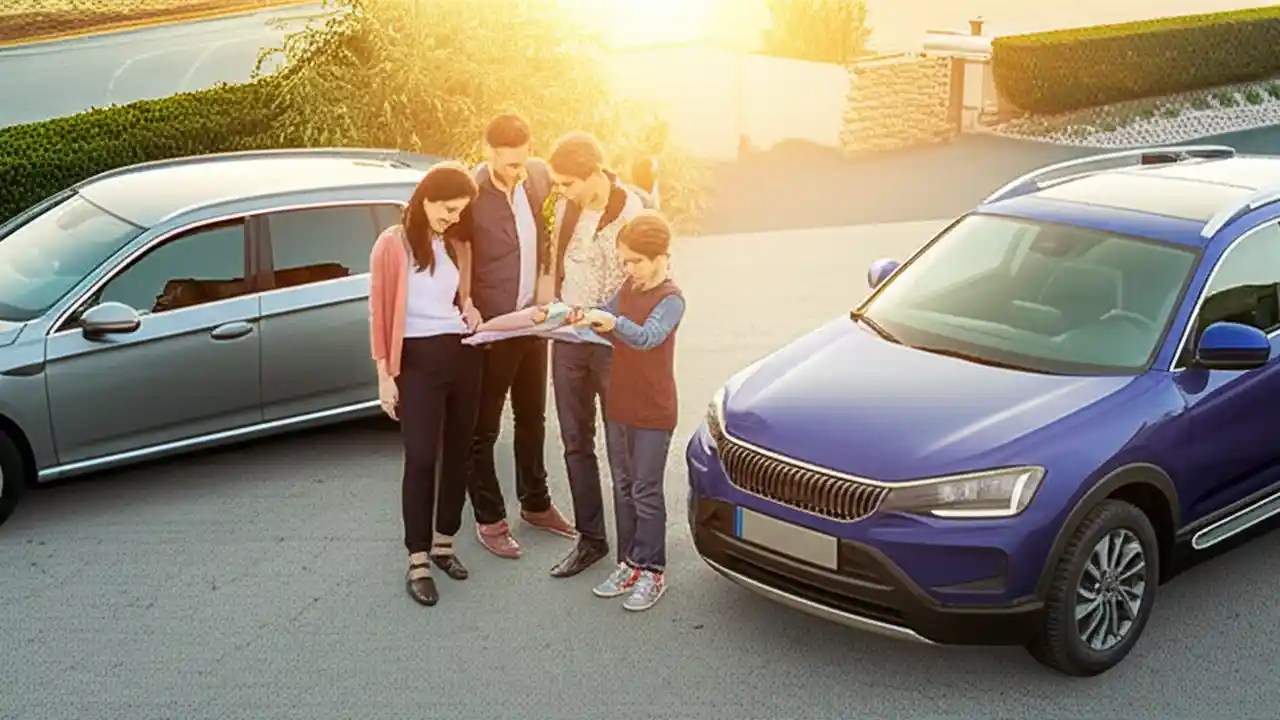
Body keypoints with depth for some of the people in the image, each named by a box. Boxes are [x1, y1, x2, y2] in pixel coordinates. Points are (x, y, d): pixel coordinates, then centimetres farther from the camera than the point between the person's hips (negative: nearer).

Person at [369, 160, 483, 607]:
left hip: (462, 355, 6)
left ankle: (443, 543, 26)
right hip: (418, 360, -6)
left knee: (457, 453, 11)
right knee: (421, 459, -4)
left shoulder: (453, 244, 8)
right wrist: (385, 376, -9)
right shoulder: (392, 244, -8)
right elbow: (380, 314, -7)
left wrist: (470, 312, 2)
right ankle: (418, 563, 4)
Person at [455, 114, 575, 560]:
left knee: (532, 418, 21)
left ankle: (535, 503, 38)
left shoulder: (540, 176, -2)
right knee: (483, 428, 8)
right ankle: (489, 520, 22)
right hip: (489, 327, -6)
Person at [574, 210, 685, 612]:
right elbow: (609, 318, 16)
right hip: (618, 406, 8)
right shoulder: (628, 288, 8)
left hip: (652, 412, -7)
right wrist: (589, 319, -5)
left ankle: (651, 571, 9)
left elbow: (648, 336, -31)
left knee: (646, 493, 0)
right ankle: (628, 564, 23)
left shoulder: (670, 298, -16)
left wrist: (614, 323, -46)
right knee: (623, 488, 13)